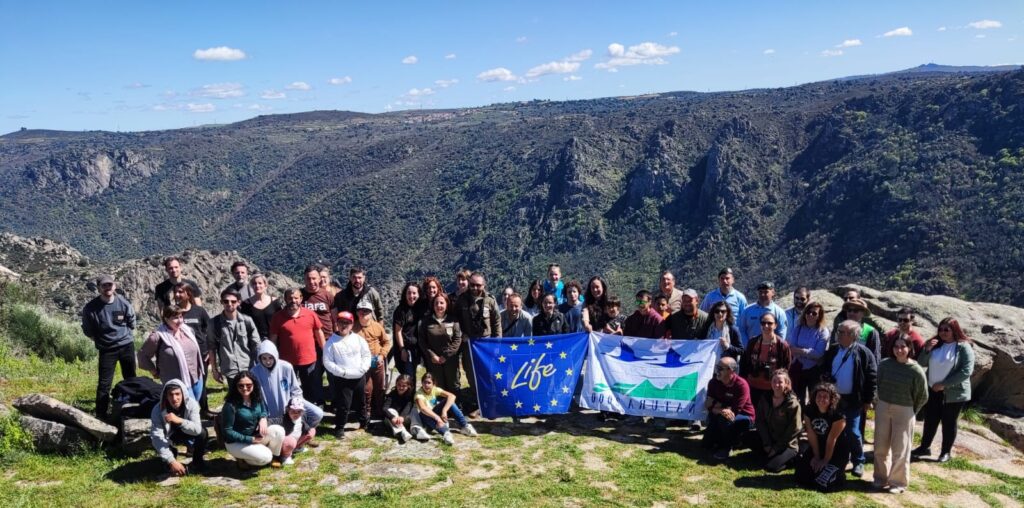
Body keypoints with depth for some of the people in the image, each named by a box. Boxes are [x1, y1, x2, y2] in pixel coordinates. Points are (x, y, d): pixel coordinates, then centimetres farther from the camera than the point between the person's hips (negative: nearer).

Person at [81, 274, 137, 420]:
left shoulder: (124, 303, -10)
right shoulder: (91, 308, -15)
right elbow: (88, 331, 0)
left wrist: (124, 335, 7)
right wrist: (99, 340, 3)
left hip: (127, 345, 2)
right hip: (106, 349, -2)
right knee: (104, 384, -4)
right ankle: (101, 415, 6)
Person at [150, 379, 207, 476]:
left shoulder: (191, 404, -29)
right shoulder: (157, 410, -30)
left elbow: (197, 429, -37)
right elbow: (157, 438, -35)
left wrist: (179, 420, -55)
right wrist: (171, 461, -42)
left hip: (186, 433, -1)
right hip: (169, 436, 1)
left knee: (202, 432, -31)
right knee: (154, 439, -31)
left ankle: (198, 461, -2)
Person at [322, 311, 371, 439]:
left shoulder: (358, 339, 2)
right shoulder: (332, 342, -8)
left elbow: (366, 355, 6)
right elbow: (328, 362, -11)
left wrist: (363, 368, -10)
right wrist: (342, 372, -17)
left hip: (360, 377, 4)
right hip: (342, 379, -4)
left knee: (361, 402, 20)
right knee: (343, 405, -4)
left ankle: (365, 422, 39)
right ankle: (339, 428, 13)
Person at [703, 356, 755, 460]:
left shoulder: (741, 385, -25)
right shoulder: (714, 382, -9)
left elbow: (734, 411, -28)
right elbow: (709, 405, -12)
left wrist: (716, 404, -24)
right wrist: (721, 410, -31)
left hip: (744, 417, -5)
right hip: (720, 416, 5)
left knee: (724, 419, -38)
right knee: (706, 444, -2)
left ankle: (726, 447, -15)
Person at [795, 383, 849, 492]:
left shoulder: (837, 415, -24)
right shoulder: (809, 411, -8)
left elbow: (831, 439, -19)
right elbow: (812, 435, -6)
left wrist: (826, 460, -13)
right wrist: (816, 457, -4)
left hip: (837, 451, -5)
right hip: (817, 448, 5)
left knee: (822, 483, -17)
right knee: (801, 477, -2)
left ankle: (839, 475, 15)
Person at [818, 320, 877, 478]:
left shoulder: (863, 353, -9)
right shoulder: (832, 351, 5)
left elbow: (872, 377, -7)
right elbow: (822, 370, 13)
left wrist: (868, 400, -8)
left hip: (852, 400, -5)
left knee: (852, 432, 0)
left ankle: (858, 462, 19)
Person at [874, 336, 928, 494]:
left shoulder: (916, 370, -13)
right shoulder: (885, 364, -4)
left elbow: (923, 396, -2)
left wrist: (912, 412, 5)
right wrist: (878, 404, 10)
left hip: (903, 412, -3)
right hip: (883, 408, 3)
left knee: (900, 449, 5)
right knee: (881, 447, 12)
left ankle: (898, 483, 19)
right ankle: (881, 478, 26)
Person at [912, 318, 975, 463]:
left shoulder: (964, 347, -12)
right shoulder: (936, 344, 5)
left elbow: (966, 371, -20)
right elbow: (922, 363, 3)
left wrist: (944, 384, -21)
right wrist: (927, 350, -16)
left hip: (954, 393, -5)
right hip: (932, 391, 5)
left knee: (949, 422, 8)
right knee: (930, 420, 13)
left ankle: (946, 452, 22)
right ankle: (925, 447, 26)